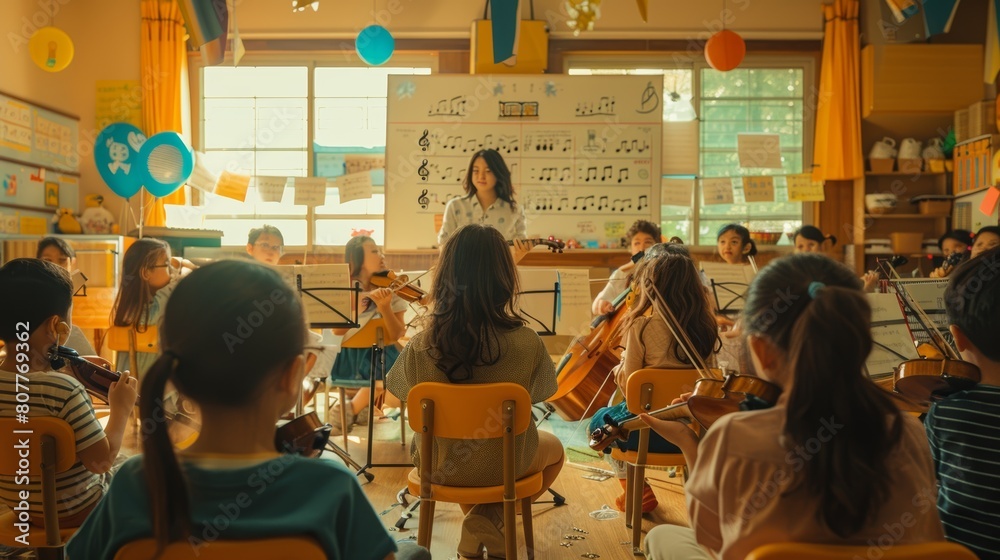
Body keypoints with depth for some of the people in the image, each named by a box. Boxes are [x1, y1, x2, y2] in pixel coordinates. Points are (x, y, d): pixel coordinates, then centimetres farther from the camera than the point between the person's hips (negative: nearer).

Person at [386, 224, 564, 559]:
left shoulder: (421, 346, -22)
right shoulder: (526, 343, -24)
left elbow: (403, 396, -4)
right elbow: (538, 395, -6)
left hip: (439, 466, 3)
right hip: (503, 464, -2)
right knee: (554, 448, 31)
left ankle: (478, 524, 24)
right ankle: (490, 517, 11)